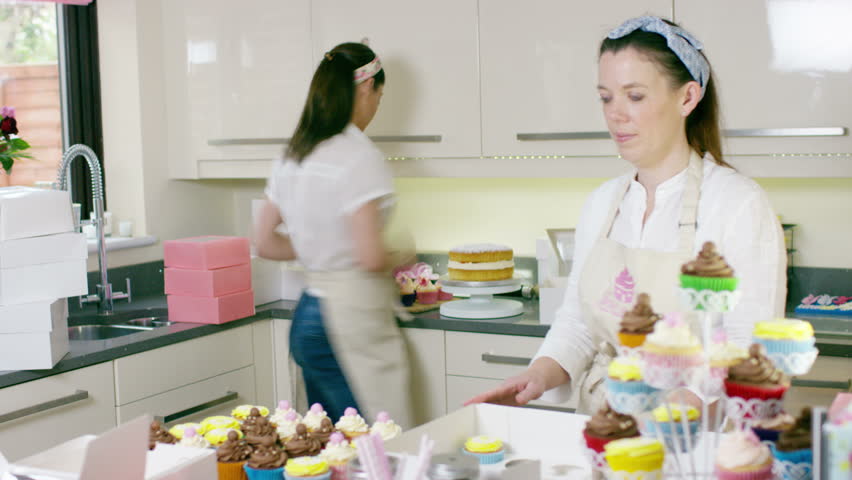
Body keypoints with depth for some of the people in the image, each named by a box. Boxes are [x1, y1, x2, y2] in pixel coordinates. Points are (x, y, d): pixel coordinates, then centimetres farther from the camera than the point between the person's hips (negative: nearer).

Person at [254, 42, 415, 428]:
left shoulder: (292, 157, 10)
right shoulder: (359, 157, -14)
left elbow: (265, 243, 17)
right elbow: (371, 258, -20)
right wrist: (401, 253, 0)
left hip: (307, 317, 9)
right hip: (352, 320, -9)